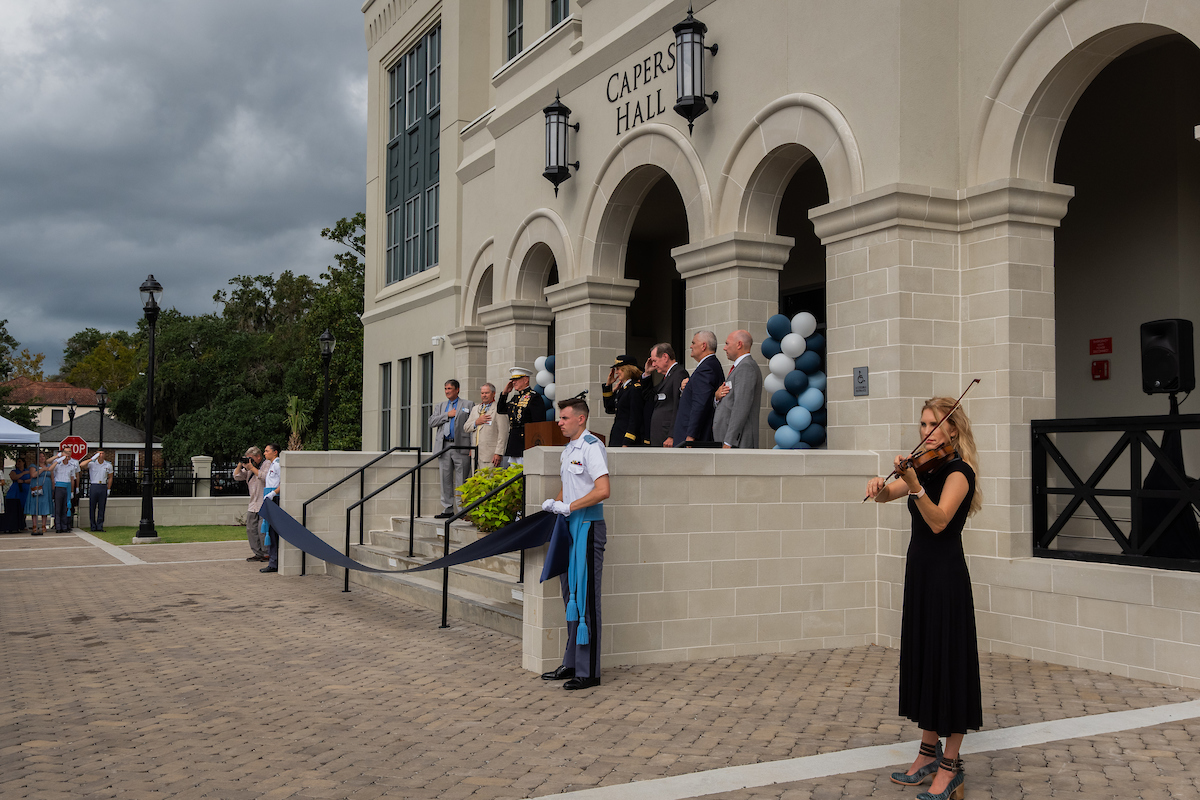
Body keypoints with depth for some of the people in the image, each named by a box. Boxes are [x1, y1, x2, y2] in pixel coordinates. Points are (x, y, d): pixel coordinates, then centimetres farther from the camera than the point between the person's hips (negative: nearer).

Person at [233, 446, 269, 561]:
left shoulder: (267, 465, -7)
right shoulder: (249, 468, 16)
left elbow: (264, 477, -24)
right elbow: (237, 476, 16)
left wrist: (252, 468, -18)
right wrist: (240, 465, 3)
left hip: (264, 504, -8)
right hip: (253, 505, 9)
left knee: (262, 529, -11)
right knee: (251, 529, 8)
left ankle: (267, 554, -2)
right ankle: (258, 553, 14)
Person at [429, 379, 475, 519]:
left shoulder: (467, 405, 5)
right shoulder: (441, 405, 20)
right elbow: (431, 422, 8)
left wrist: (472, 447, -10)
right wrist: (447, 415, -4)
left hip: (460, 446, -5)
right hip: (444, 446, 5)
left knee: (461, 481, -6)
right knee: (446, 480, 6)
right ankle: (448, 509, 12)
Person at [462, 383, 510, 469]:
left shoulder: (499, 409, -2)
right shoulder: (475, 409, 21)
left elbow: (503, 433, -8)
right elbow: (466, 428, 18)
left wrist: (498, 453, -15)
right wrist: (477, 422, -3)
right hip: (476, 455, 6)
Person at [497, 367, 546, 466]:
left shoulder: (534, 397, -9)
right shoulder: (516, 397, 17)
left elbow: (539, 424, -13)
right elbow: (500, 410, 28)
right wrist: (505, 393, 17)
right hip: (513, 445, 9)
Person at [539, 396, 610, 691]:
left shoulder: (592, 447, -13)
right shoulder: (568, 449, 16)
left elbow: (603, 490, -23)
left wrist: (568, 507, -18)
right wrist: (553, 504, 8)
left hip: (588, 526, -10)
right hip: (570, 526, 10)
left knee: (586, 598, -6)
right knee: (571, 597, 13)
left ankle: (588, 672, 0)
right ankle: (571, 664, 22)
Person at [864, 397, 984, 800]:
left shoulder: (958, 470, -13)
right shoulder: (927, 468, 11)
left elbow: (939, 521, -26)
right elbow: (887, 495, 12)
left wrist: (914, 483, -40)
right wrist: (880, 486, -11)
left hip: (945, 575, -8)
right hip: (920, 570, 8)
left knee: (947, 661, -3)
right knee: (921, 658, 14)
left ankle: (951, 766, 5)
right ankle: (929, 750, 26)